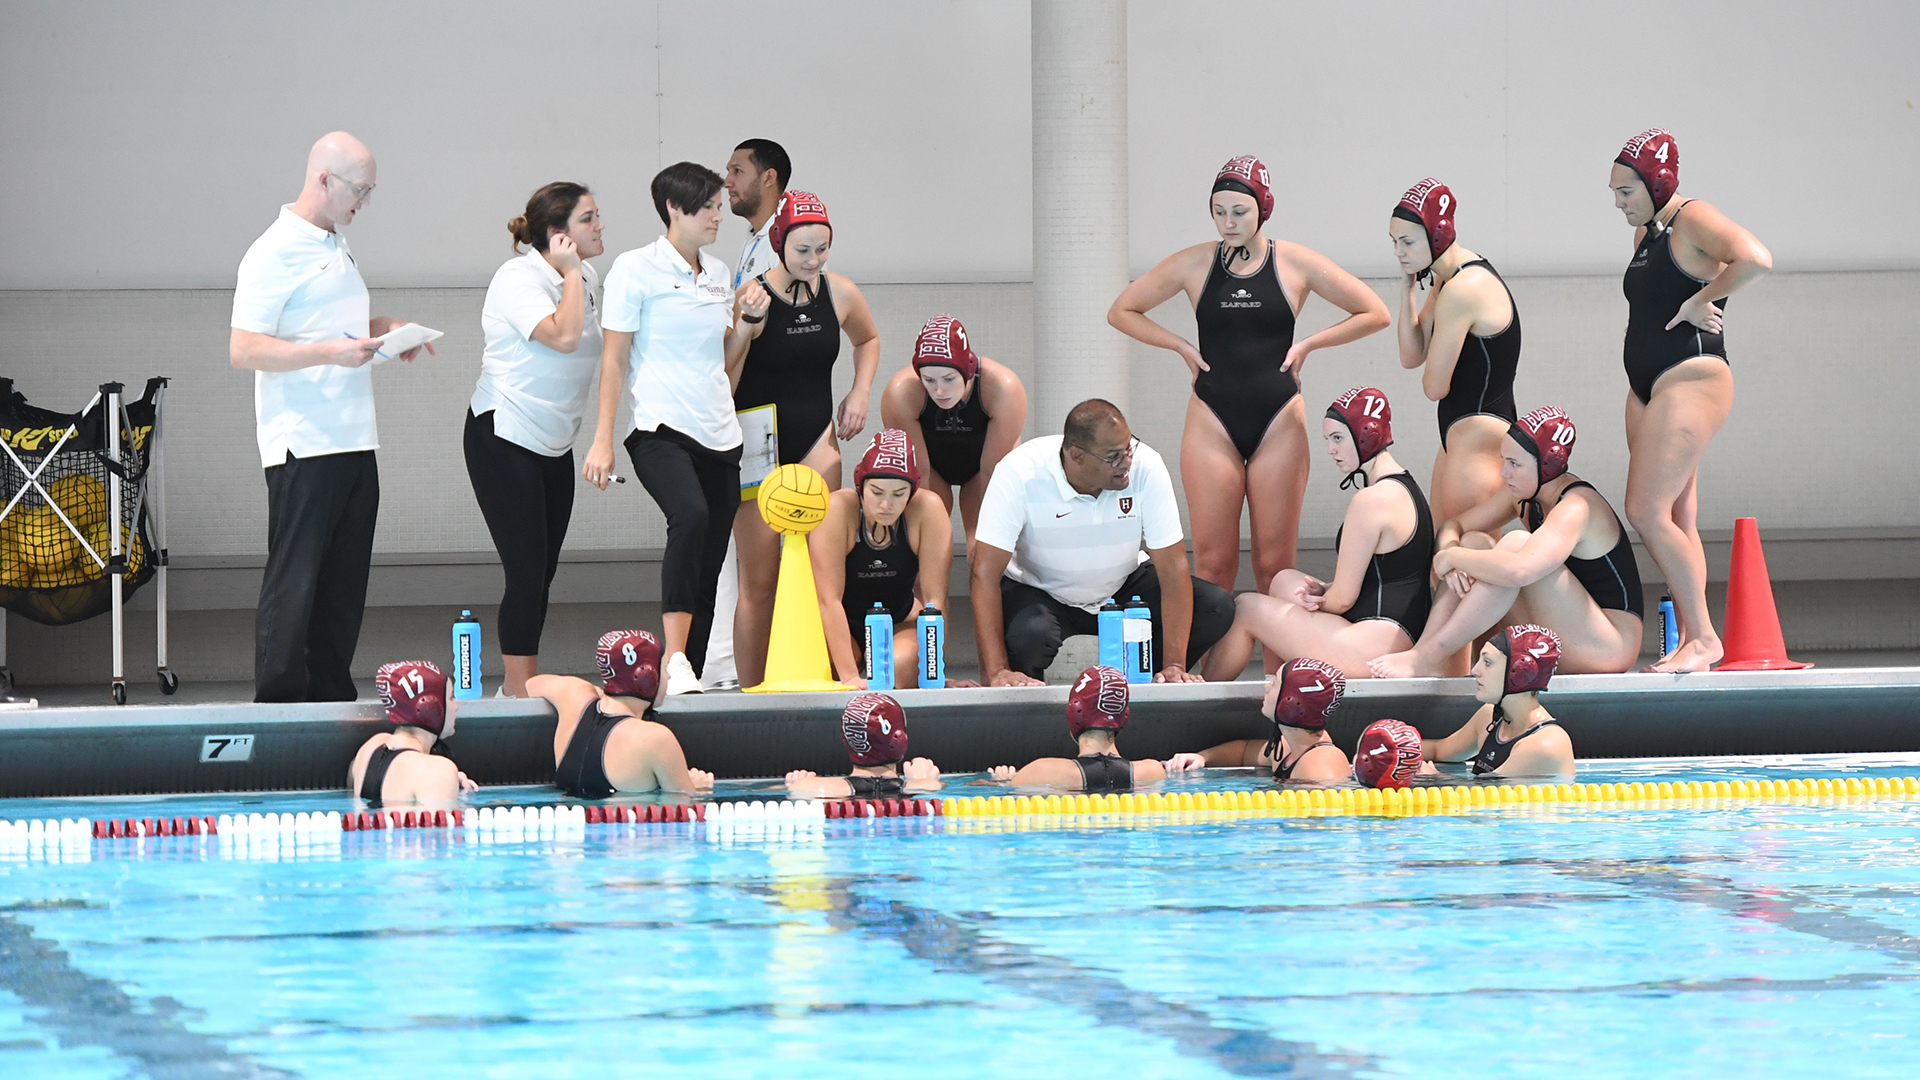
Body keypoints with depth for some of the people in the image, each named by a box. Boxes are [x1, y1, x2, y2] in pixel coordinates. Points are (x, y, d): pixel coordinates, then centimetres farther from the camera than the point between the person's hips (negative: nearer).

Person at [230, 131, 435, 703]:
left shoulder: (337, 244, 18)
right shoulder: (276, 253, -11)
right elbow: (244, 350, -17)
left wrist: (384, 328, 12)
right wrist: (331, 352, -23)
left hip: (353, 441, 9)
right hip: (303, 443, -9)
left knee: (344, 582, 10)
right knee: (293, 584, -7)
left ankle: (331, 698, 16)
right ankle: (278, 709, -4)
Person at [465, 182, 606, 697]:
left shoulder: (588, 280, 8)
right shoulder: (519, 278, -17)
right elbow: (563, 336, -32)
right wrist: (571, 272, -21)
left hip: (554, 444, 8)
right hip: (504, 440, -8)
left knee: (541, 574, 9)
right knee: (527, 572, -10)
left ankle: (519, 686, 18)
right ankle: (520, 691, -6)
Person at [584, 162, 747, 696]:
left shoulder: (718, 273, 17)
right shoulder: (636, 269, -2)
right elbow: (613, 357, -3)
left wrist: (749, 319, 8)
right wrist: (603, 440, -8)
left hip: (719, 435, 7)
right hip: (660, 429, -7)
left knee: (708, 569, 2)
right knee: (690, 516, -33)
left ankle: (688, 680, 7)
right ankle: (674, 658, -33)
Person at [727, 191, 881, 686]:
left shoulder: (839, 293, 0)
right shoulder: (752, 297, -15)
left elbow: (868, 339, 24)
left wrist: (860, 393, 10)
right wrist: (745, 324, -30)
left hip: (816, 441, 4)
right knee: (760, 579, -3)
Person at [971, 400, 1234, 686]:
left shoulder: (1146, 467, -22)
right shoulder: (1020, 473, -27)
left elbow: (1172, 566, -19)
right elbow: (985, 572, -27)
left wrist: (1174, 665, -26)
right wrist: (997, 671, -35)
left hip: (1122, 587, 3)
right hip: (1040, 594, -3)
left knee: (1216, 607, -19)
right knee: (1028, 633, -37)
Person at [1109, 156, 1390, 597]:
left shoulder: (1296, 264, 2)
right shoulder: (1194, 264, 4)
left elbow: (1375, 315, 8)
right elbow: (1122, 312, 14)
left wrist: (1308, 344, 1)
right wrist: (1181, 346, 3)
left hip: (1279, 423, 0)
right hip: (1212, 422, 0)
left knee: (1275, 563, -1)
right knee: (1213, 562, -3)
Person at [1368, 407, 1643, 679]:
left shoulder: (1576, 508, -23)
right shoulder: (1524, 494, 4)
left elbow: (1517, 571, -39)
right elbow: (1453, 528, 11)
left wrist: (1452, 557, -24)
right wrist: (1449, 552, -14)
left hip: (1610, 643, -9)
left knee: (1516, 543, -27)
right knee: (1474, 542, -1)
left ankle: (1428, 658, -27)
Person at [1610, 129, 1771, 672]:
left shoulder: (1693, 221, -11)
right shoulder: (1646, 233, 17)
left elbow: (1755, 260, -28)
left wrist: (1699, 301, -18)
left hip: (1691, 382, -10)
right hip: (1647, 387, 10)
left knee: (1647, 513, -15)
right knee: (1677, 522, 7)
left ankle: (1702, 637, -9)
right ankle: (1689, 643, 8)